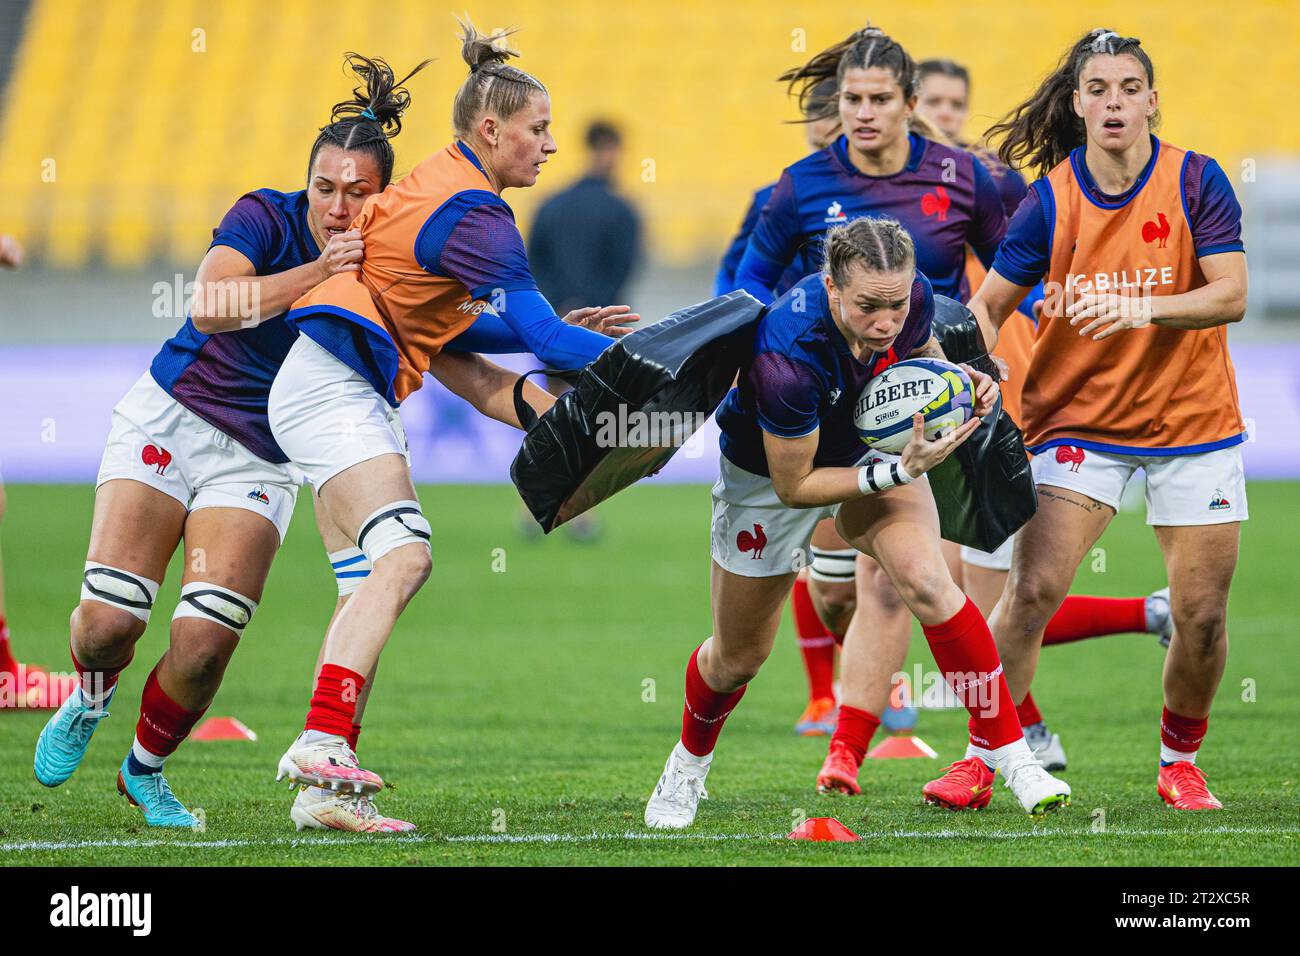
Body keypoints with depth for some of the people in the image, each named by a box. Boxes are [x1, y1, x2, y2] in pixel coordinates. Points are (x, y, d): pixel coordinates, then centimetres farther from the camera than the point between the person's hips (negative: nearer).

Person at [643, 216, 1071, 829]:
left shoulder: (912, 297, -27)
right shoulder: (787, 356, -43)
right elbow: (793, 485, -30)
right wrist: (900, 472, -36)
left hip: (873, 446, 3)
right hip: (767, 473, -3)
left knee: (925, 579, -25)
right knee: (738, 657, 12)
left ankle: (1008, 750, -18)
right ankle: (688, 765, 44)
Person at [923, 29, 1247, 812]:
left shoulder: (1197, 182, -7)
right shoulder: (1049, 199, -4)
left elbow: (1231, 296, -14)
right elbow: (988, 305, 0)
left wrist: (1143, 308, -29)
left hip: (1192, 422, 0)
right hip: (1079, 418, 0)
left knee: (1202, 614, -1)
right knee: (1032, 590, -13)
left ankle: (1180, 762, 21)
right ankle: (983, 756, -4)